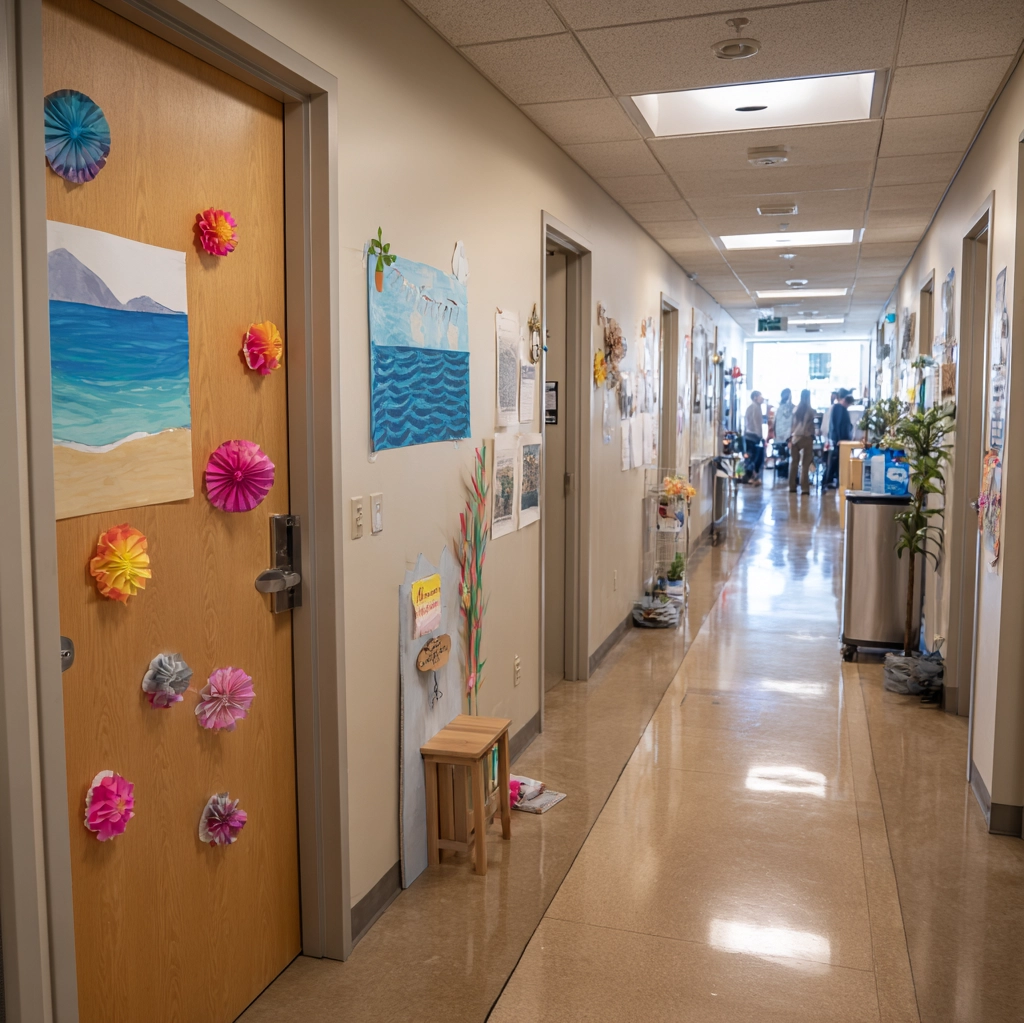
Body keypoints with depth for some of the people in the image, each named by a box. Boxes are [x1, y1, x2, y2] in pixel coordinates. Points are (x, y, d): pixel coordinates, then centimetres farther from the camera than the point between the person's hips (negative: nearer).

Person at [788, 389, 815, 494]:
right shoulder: (810, 410, -4)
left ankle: (792, 487, 10)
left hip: (795, 437, 3)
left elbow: (792, 424, 6)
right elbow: (811, 425, -2)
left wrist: (790, 438, 8)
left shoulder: (796, 409, 6)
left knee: (793, 462, 9)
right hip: (806, 438, -3)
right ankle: (804, 488, -4)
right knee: (805, 464, -1)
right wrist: (813, 437, 6)